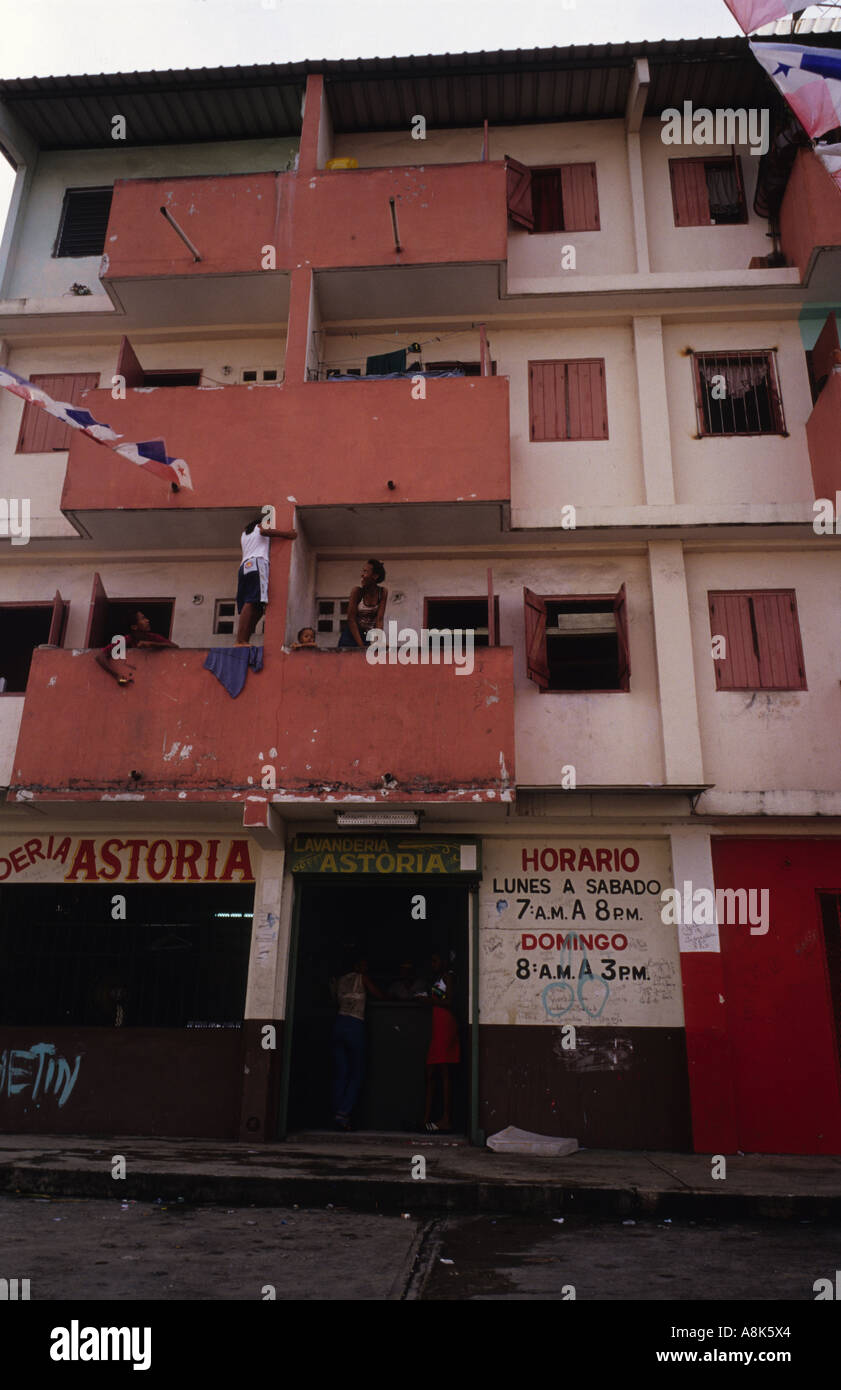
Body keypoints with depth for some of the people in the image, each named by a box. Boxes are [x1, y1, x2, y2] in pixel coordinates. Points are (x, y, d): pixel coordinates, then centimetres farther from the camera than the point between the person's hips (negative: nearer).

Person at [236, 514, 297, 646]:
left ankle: (243, 641, -16)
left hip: (244, 566, 8)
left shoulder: (244, 534, 36)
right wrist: (288, 534, -3)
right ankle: (240, 640, -35)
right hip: (257, 562, -8)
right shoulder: (262, 525, 18)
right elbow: (264, 531, -5)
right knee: (252, 602, -21)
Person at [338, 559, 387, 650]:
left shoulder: (383, 592, -9)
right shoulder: (357, 590, -15)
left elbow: (379, 620, -12)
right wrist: (361, 645, -22)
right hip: (352, 634, -2)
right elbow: (351, 619, -16)